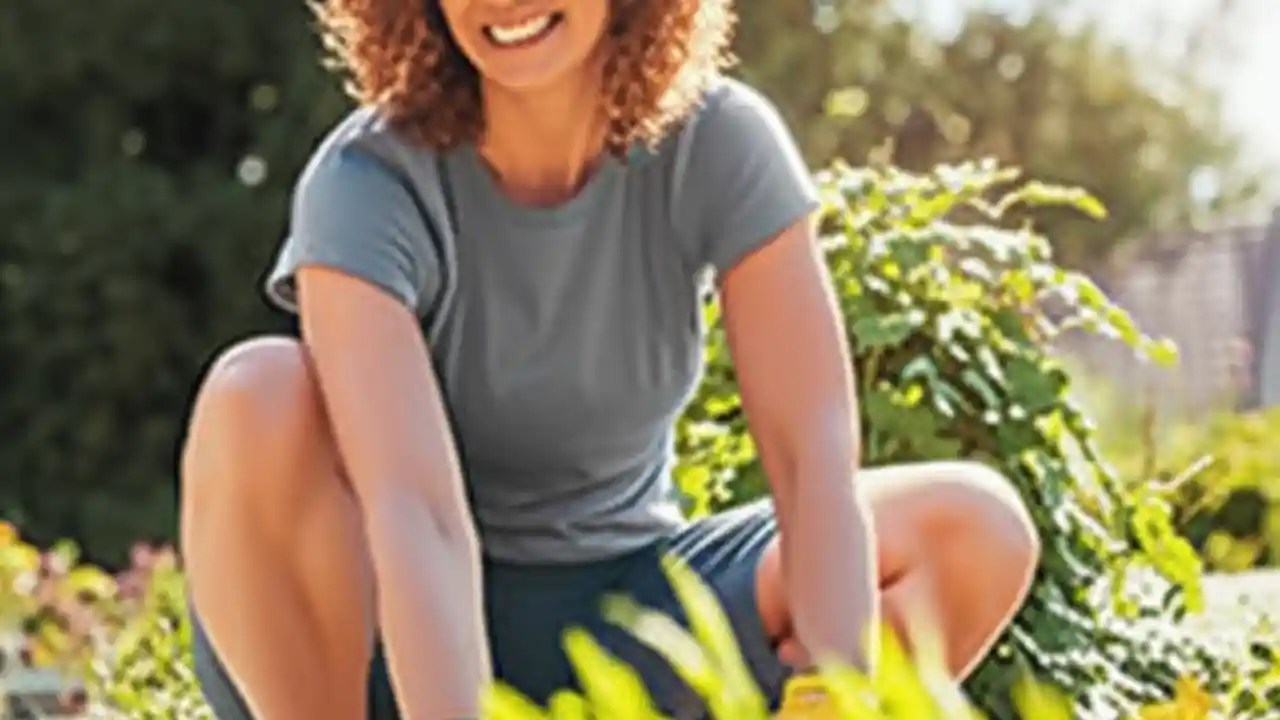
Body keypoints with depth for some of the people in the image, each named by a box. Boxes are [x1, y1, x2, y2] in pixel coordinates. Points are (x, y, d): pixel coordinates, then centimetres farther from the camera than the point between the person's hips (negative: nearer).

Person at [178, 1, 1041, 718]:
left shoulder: (719, 146, -13)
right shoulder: (368, 184, -22)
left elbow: (816, 461, -22)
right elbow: (416, 517, -37)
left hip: (611, 614, 3)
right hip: (383, 637, -3)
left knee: (978, 533, -16)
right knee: (258, 400, -33)